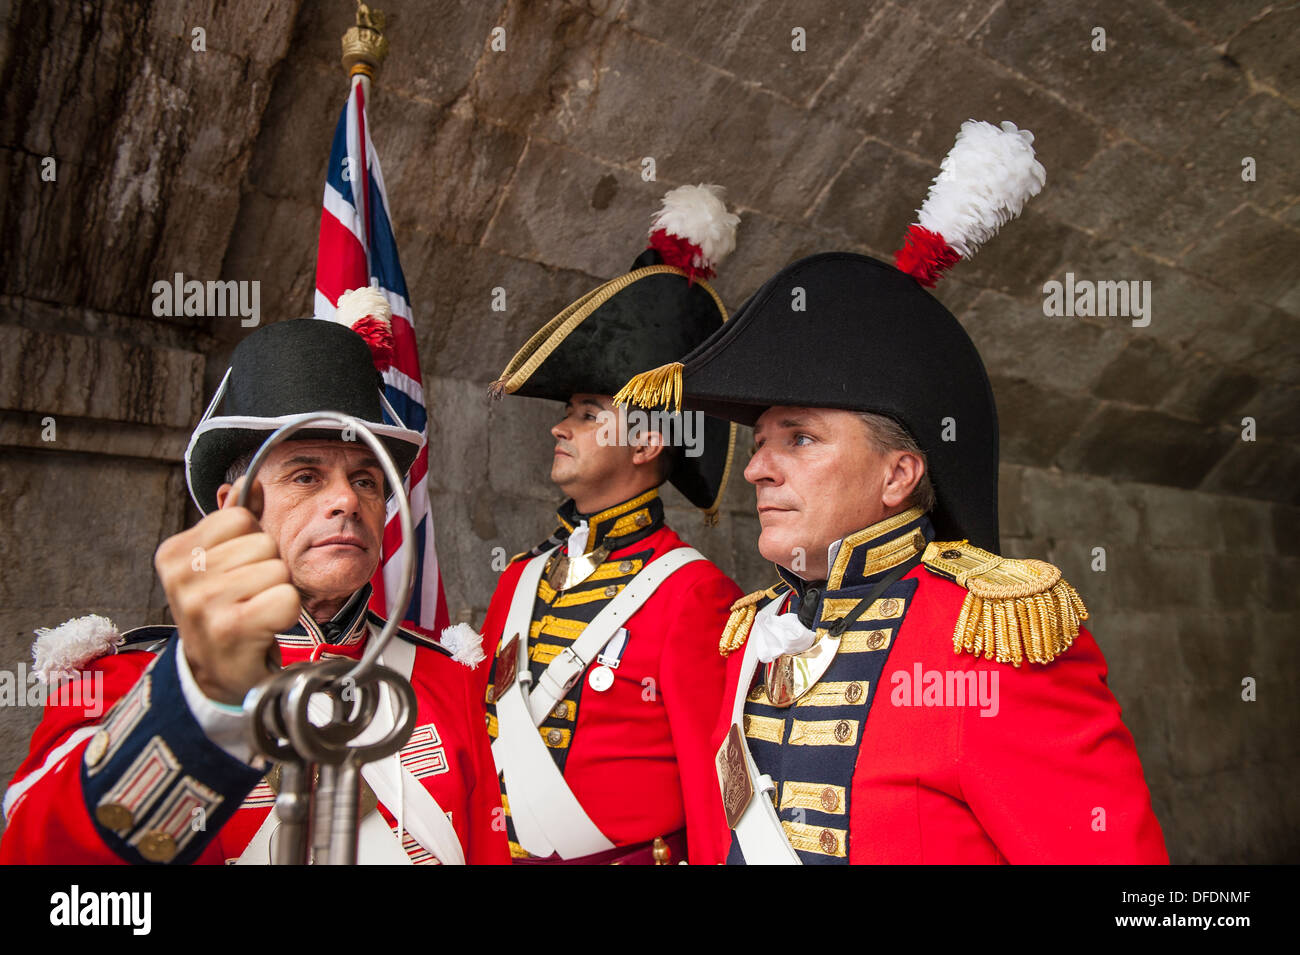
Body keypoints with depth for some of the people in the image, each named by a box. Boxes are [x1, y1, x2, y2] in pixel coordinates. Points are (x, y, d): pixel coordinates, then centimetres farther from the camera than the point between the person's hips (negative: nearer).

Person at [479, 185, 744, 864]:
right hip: (507, 853, 6)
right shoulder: (520, 578, 2)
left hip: (638, 853, -6)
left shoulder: (692, 594, -18)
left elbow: (717, 797, -15)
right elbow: (478, 749, 11)